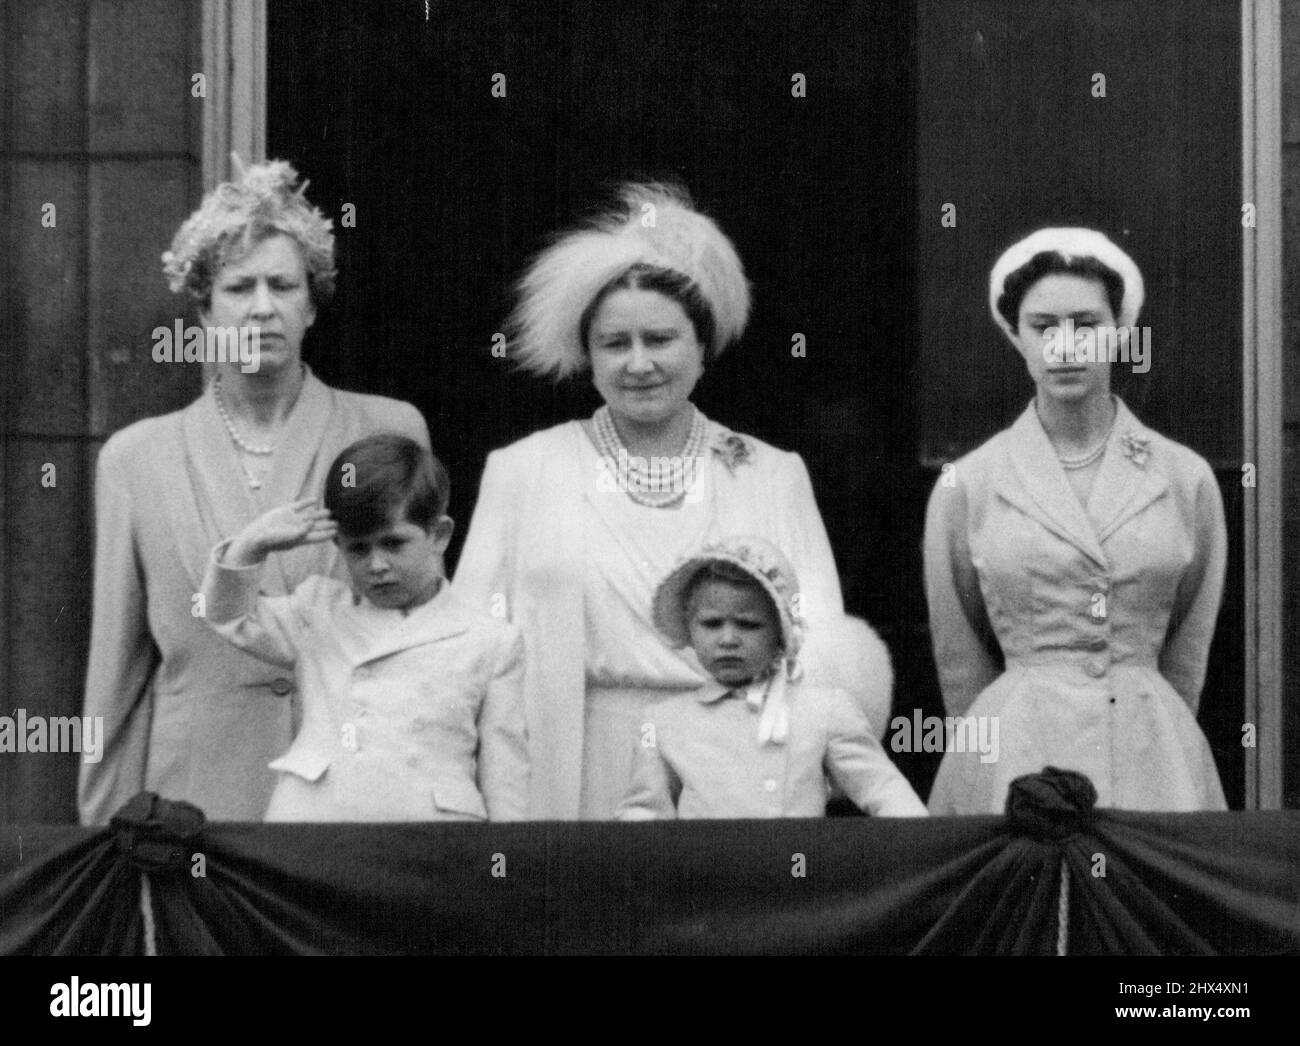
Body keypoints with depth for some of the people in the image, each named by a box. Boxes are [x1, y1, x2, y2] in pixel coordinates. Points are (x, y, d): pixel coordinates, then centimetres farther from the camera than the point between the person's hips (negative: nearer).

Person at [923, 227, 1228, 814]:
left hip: (1154, 755, 1)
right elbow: (958, 661, 10)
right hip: (1015, 760, -1)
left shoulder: (1187, 479, 4)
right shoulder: (965, 487, 1)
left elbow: (1188, 652, 13)